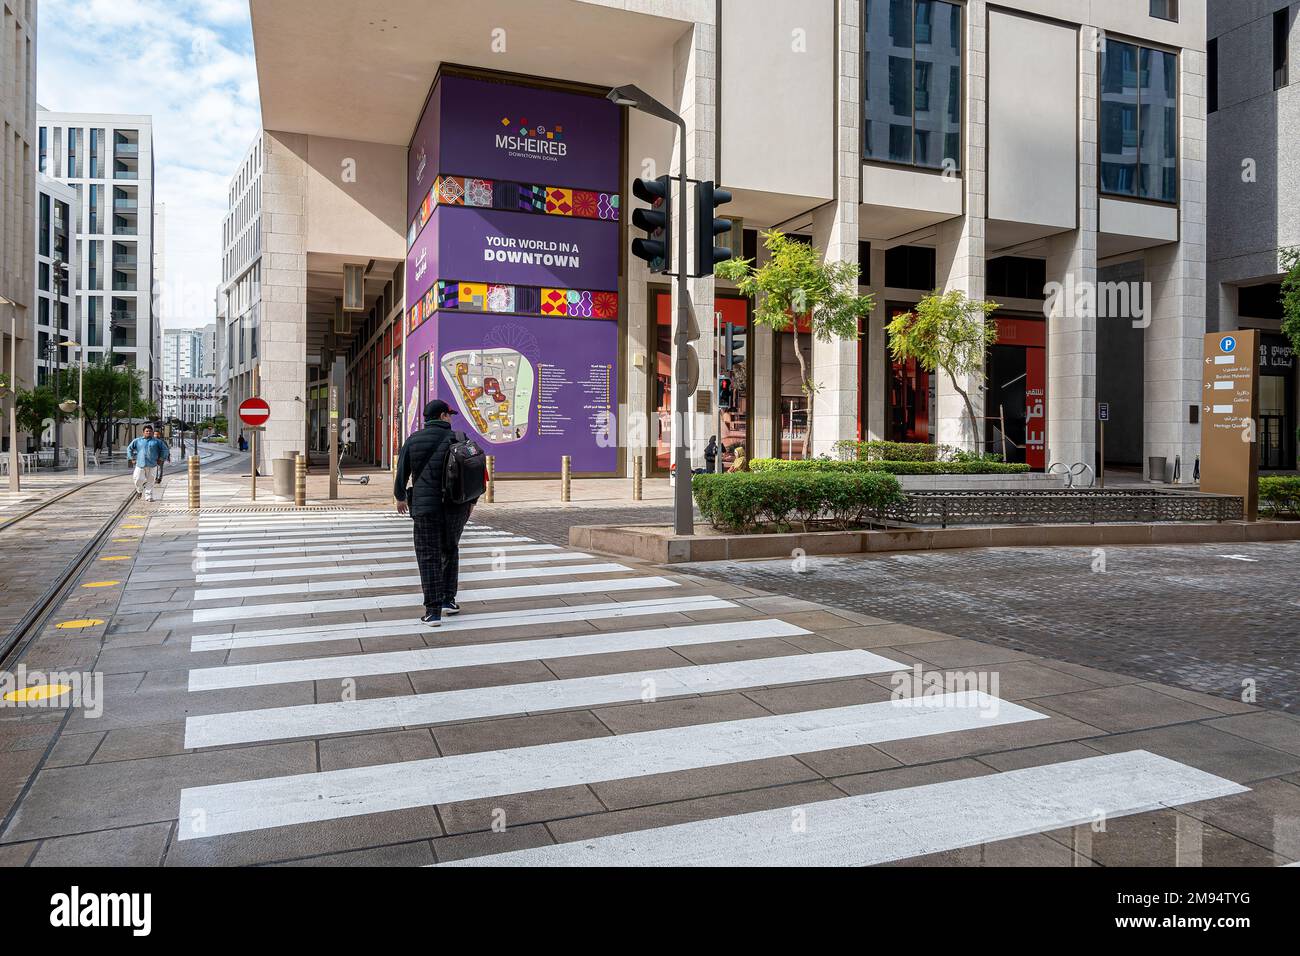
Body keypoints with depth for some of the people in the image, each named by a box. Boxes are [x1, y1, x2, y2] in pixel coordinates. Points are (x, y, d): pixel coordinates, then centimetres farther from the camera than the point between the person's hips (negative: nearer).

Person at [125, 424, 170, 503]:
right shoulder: (137, 441, 9)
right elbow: (129, 448, 17)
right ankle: (139, 490, 30)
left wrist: (161, 459, 3)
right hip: (140, 464, 1)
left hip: (151, 465, -1)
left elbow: (165, 449, 10)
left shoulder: (157, 441, 6)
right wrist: (132, 458, 9)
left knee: (150, 481, 1)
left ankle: (148, 496, 8)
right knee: (138, 479, 0)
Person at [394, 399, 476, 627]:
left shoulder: (413, 441, 1)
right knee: (450, 550, 21)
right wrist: (471, 501, 16)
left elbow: (401, 474, 6)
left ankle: (433, 610, -2)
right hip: (457, 508, 1)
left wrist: (400, 497, 24)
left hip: (426, 508, -1)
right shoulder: (459, 439, 0)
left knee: (428, 558, 4)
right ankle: (448, 599, 19)